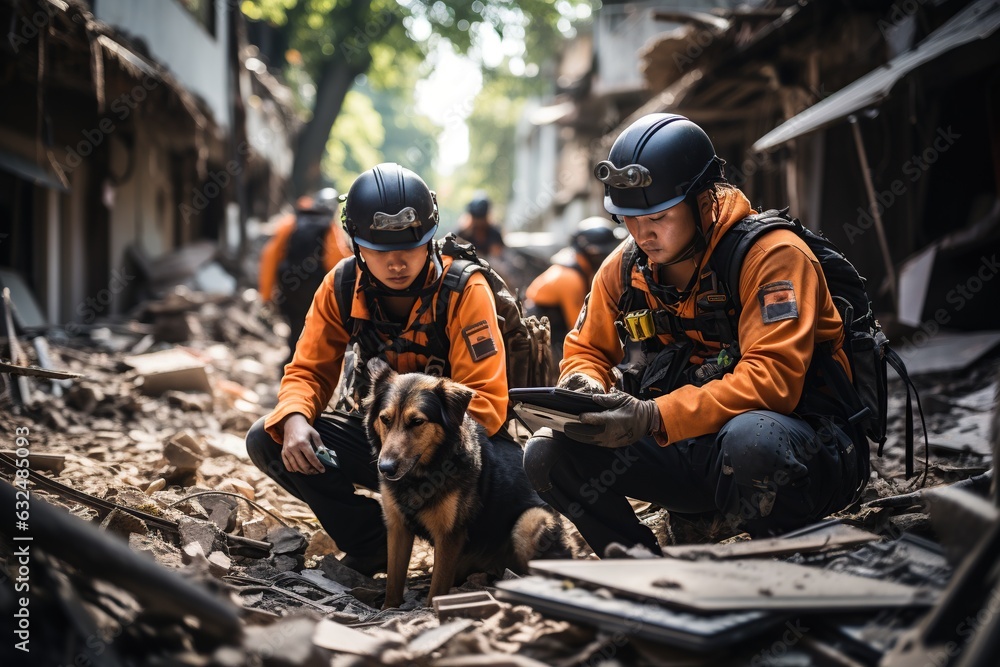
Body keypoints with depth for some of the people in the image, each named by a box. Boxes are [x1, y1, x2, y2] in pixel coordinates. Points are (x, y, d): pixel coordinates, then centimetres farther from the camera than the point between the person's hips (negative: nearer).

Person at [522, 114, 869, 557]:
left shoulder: (772, 254, -17)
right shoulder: (624, 267, 2)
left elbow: (773, 379, -28)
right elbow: (587, 352, 14)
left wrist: (654, 417, -36)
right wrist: (584, 387, -13)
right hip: (694, 446, 6)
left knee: (750, 441, -42)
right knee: (549, 452, -10)